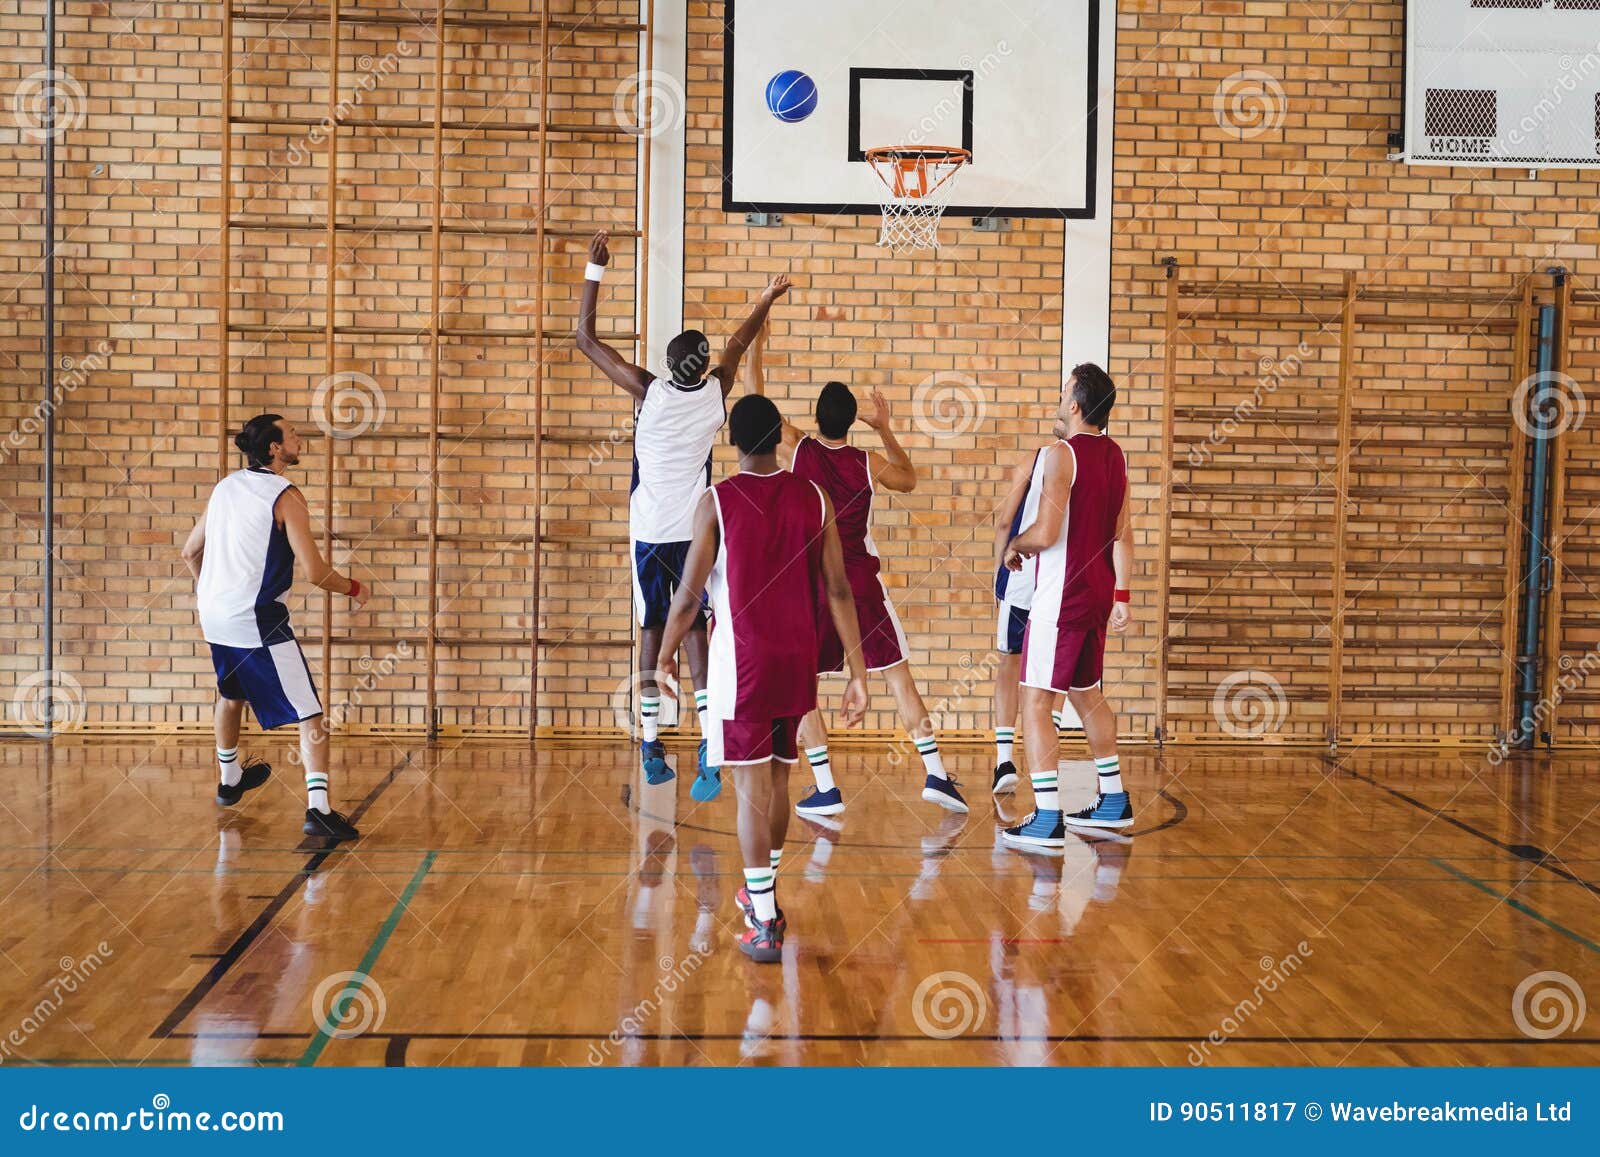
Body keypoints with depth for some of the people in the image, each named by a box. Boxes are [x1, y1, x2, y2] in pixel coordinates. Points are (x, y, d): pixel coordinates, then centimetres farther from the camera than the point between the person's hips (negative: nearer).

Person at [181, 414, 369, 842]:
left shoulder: (225, 487, 9)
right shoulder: (286, 495, -13)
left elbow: (190, 551, 19)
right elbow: (314, 572, -17)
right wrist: (355, 589, 1)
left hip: (215, 615, 8)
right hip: (258, 621, -8)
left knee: (231, 694, 32)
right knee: (310, 715, -6)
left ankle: (230, 779, 50)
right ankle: (318, 808, -18)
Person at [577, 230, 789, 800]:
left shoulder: (648, 391, -12)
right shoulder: (716, 393, -6)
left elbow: (586, 338, -4)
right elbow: (739, 343, 15)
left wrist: (596, 268, 2)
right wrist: (765, 301, 33)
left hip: (649, 533, -1)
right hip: (695, 532, 1)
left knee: (652, 634, 10)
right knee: (696, 632, 2)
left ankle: (651, 748, 13)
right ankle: (709, 747, -13)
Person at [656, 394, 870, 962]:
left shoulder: (717, 501, -8)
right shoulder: (813, 497, 1)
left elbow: (689, 594, -6)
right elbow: (838, 591, 0)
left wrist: (665, 655, 10)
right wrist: (857, 674, 4)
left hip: (742, 660, -4)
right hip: (797, 660, 4)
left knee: (753, 790, -2)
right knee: (778, 779, 19)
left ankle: (764, 926, -4)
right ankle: (763, 894, 36)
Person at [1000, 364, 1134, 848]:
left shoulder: (1061, 454, -15)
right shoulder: (1115, 455, 9)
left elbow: (1045, 533, -22)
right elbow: (1123, 535, 12)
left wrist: (1014, 546, -2)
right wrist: (1121, 596, 17)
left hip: (1060, 597, -9)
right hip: (1097, 594, 9)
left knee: (1035, 702, -5)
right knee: (1086, 694, 22)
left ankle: (1047, 819, -9)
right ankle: (1113, 802, 30)